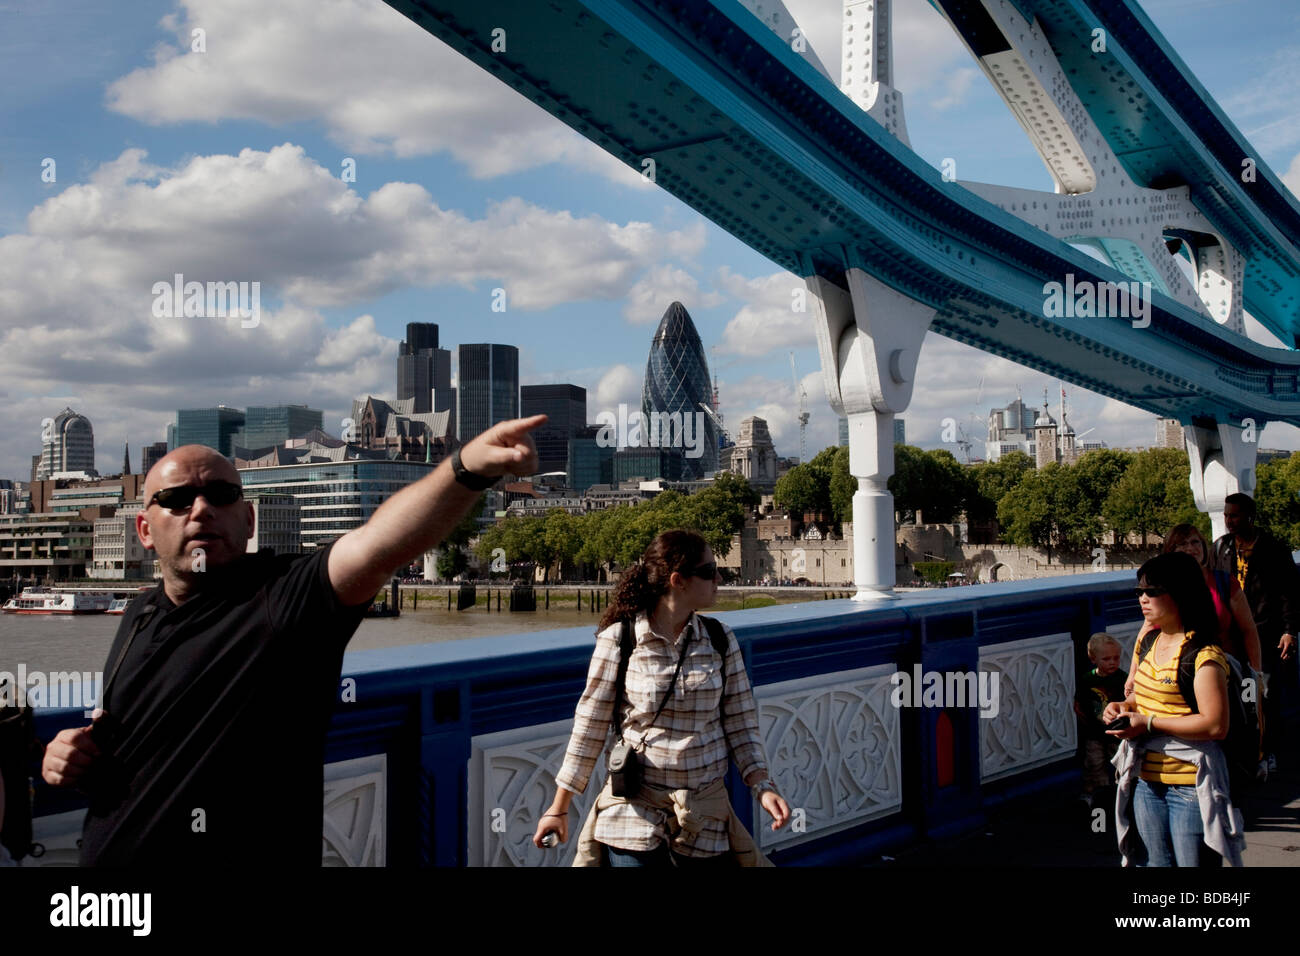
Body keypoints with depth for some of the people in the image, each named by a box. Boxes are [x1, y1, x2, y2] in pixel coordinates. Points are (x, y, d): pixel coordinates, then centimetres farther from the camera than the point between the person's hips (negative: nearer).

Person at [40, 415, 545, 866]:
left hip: (247, 852, -6)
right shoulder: (140, 616, 4)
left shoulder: (283, 597, -17)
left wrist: (467, 467, -54)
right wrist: (70, 759, -2)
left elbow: (376, 546, -38)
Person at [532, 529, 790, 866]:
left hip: (706, 814, 3)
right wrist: (559, 808, 1)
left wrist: (762, 786, -10)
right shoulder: (618, 640, -7)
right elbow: (590, 727, -2)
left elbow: (741, 724, 5)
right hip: (635, 812, -3)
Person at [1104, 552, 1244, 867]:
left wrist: (1149, 723, -19)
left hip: (1191, 784, -8)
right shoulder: (1148, 643, 9)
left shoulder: (1203, 654, -17)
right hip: (1147, 781, 8)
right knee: (1155, 863, 16)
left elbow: (1215, 725, -23)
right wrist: (1124, 707, 2)